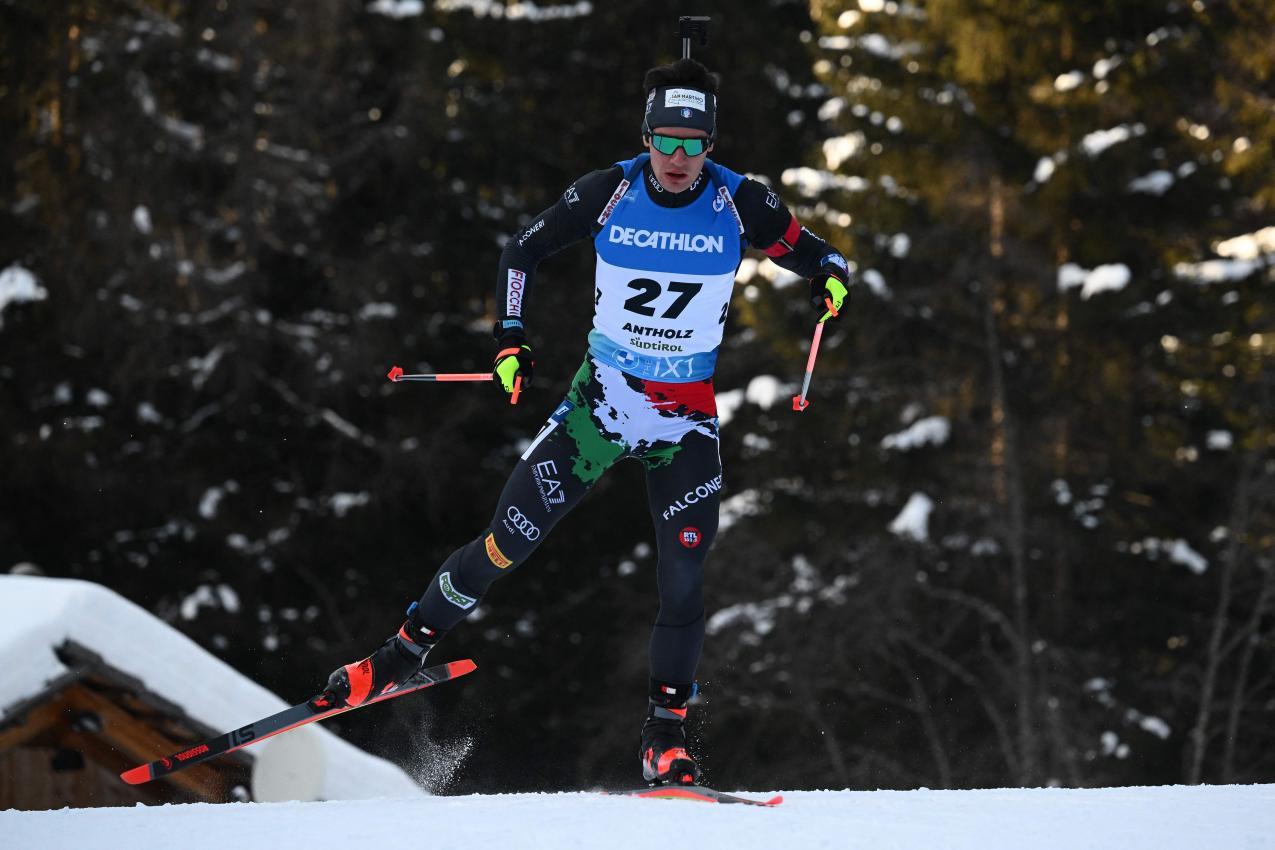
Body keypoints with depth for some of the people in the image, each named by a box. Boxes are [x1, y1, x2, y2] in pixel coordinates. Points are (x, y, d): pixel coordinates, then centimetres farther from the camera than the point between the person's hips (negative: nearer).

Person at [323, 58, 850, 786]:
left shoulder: (742, 204, -10)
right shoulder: (608, 193, -9)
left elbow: (815, 255, 2)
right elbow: (524, 251, 5)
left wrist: (833, 280, -22)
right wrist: (511, 337, -6)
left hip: (688, 415, 0)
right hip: (602, 397, 0)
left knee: (685, 577, -9)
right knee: (507, 544, -3)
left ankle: (667, 733, 2)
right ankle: (406, 652, 12)